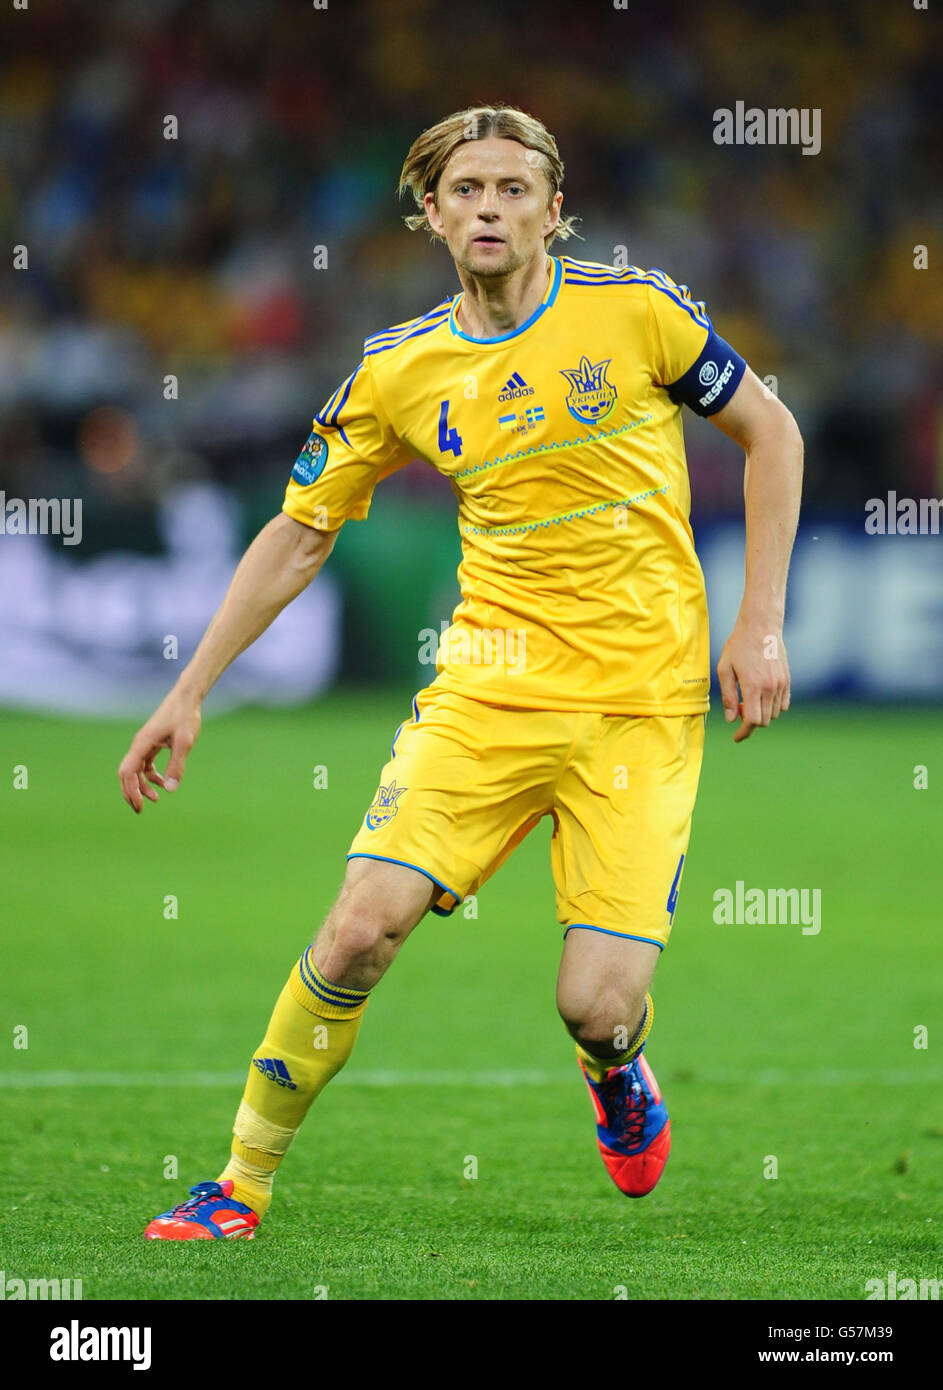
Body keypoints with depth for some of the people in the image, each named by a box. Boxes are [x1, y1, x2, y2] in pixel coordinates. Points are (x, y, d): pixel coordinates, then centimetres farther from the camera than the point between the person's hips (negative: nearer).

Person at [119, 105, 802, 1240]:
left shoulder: (633, 309, -4)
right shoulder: (400, 372, 3)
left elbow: (769, 432, 8)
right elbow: (299, 532, 13)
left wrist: (760, 623, 1)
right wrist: (190, 690, 10)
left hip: (644, 704, -2)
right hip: (488, 688, 2)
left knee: (597, 1008, -12)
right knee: (361, 930, -15)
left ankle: (616, 1072, 28)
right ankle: (242, 1185, 2)